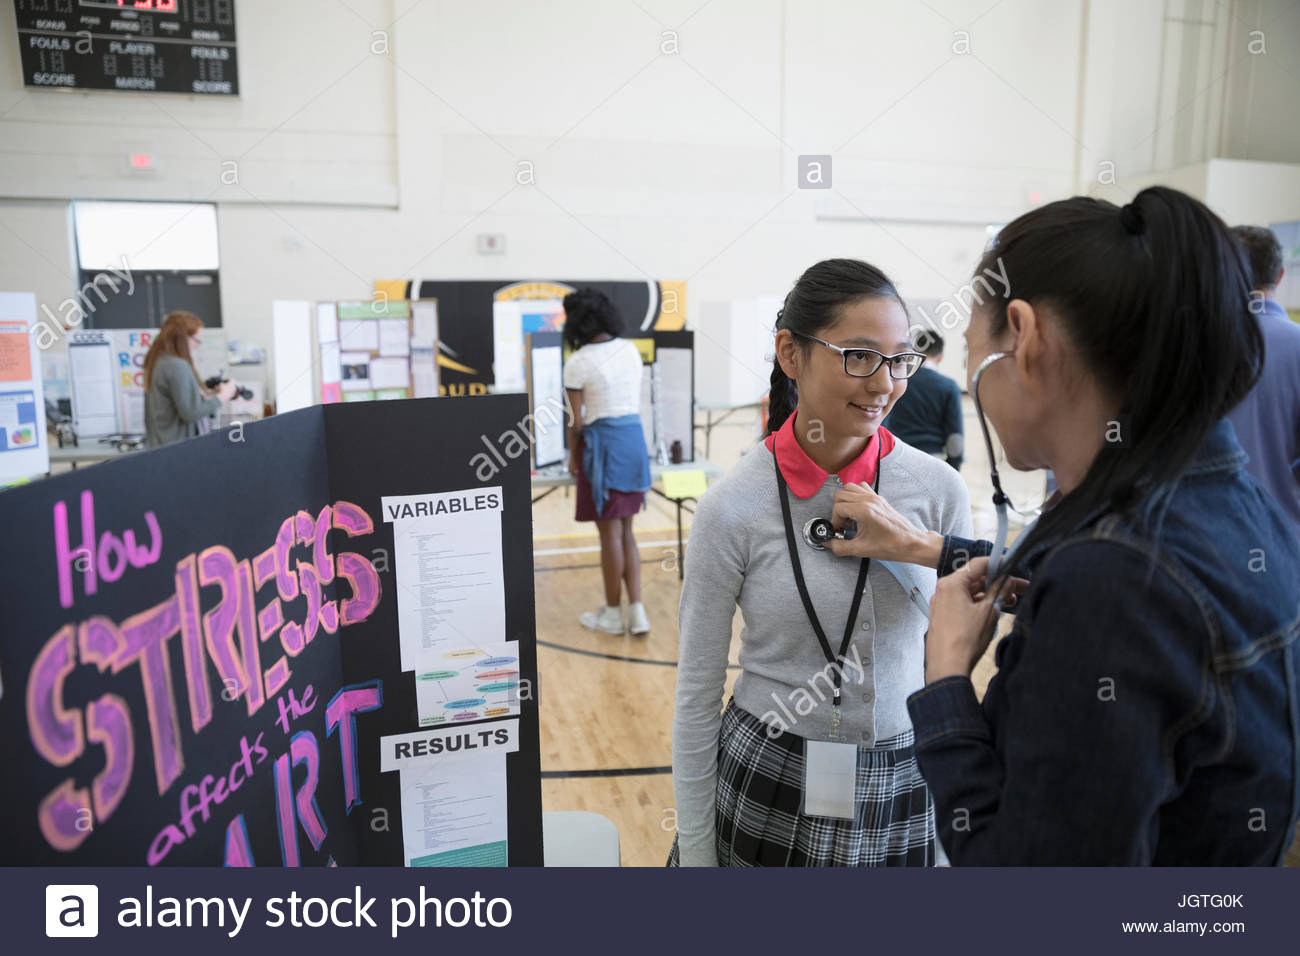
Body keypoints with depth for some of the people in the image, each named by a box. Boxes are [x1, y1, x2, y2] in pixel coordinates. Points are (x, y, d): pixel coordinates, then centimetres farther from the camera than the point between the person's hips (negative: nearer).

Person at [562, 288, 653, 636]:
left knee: (610, 533, 5)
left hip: (603, 443, -6)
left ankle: (613, 613, 19)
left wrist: (573, 456, 7)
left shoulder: (577, 363, -10)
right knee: (625, 531, 15)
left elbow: (576, 420, -8)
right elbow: (635, 400, 12)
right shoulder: (631, 349, 6)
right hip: (635, 438, 6)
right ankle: (637, 611, 13)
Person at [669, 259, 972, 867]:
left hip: (901, 795, 2)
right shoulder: (732, 509, -15)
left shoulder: (939, 491, -9)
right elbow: (696, 695, -7)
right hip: (765, 792, -2)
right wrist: (694, 851, -2)